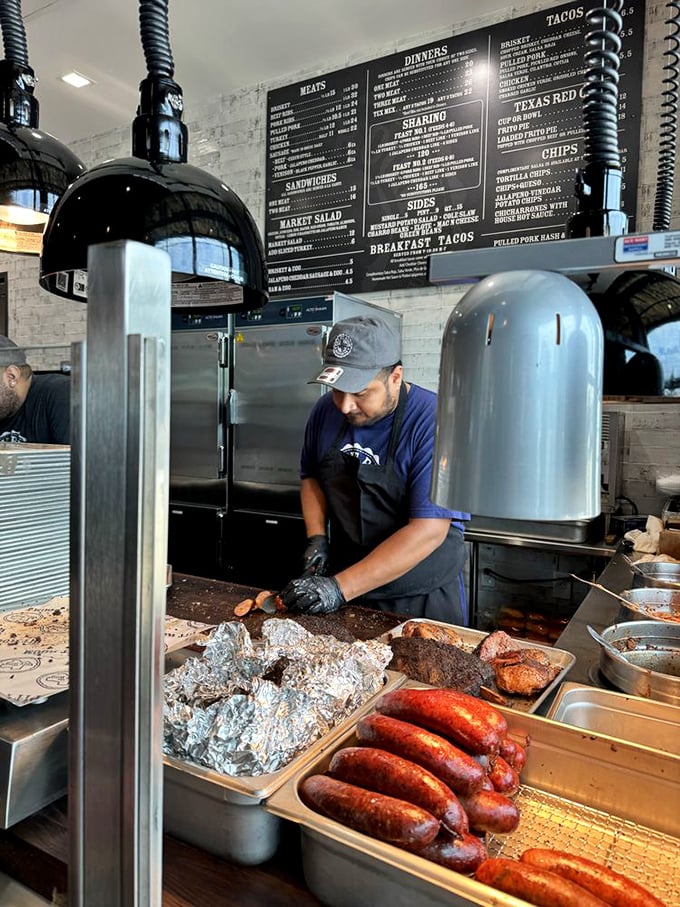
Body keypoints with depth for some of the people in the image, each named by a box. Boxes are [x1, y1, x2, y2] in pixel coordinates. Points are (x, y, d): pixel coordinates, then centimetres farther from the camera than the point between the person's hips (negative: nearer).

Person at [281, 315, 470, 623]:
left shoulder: (433, 423, -23)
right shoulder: (326, 411, -5)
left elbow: (429, 530, -27)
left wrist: (340, 587, -28)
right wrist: (317, 537, -6)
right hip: (345, 585, 5)